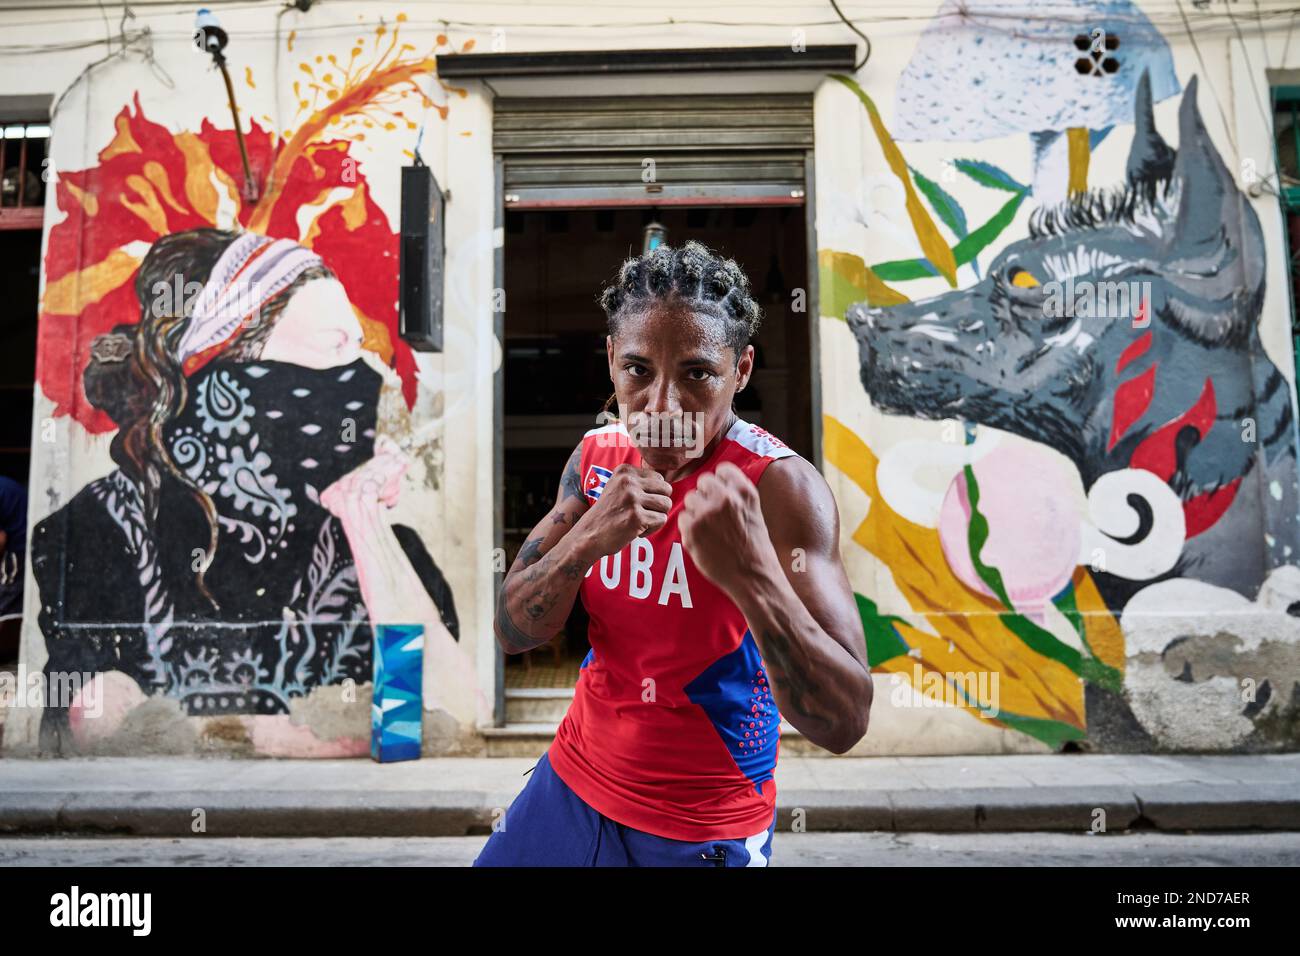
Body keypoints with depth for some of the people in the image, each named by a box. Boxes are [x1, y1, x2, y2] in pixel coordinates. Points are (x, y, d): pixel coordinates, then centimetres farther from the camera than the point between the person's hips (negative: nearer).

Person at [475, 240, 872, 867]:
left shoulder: (781, 486, -23)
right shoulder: (596, 457, -6)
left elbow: (843, 725, -27)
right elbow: (512, 632, -6)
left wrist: (752, 575, -43)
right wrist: (588, 538, -25)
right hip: (572, 784, 5)